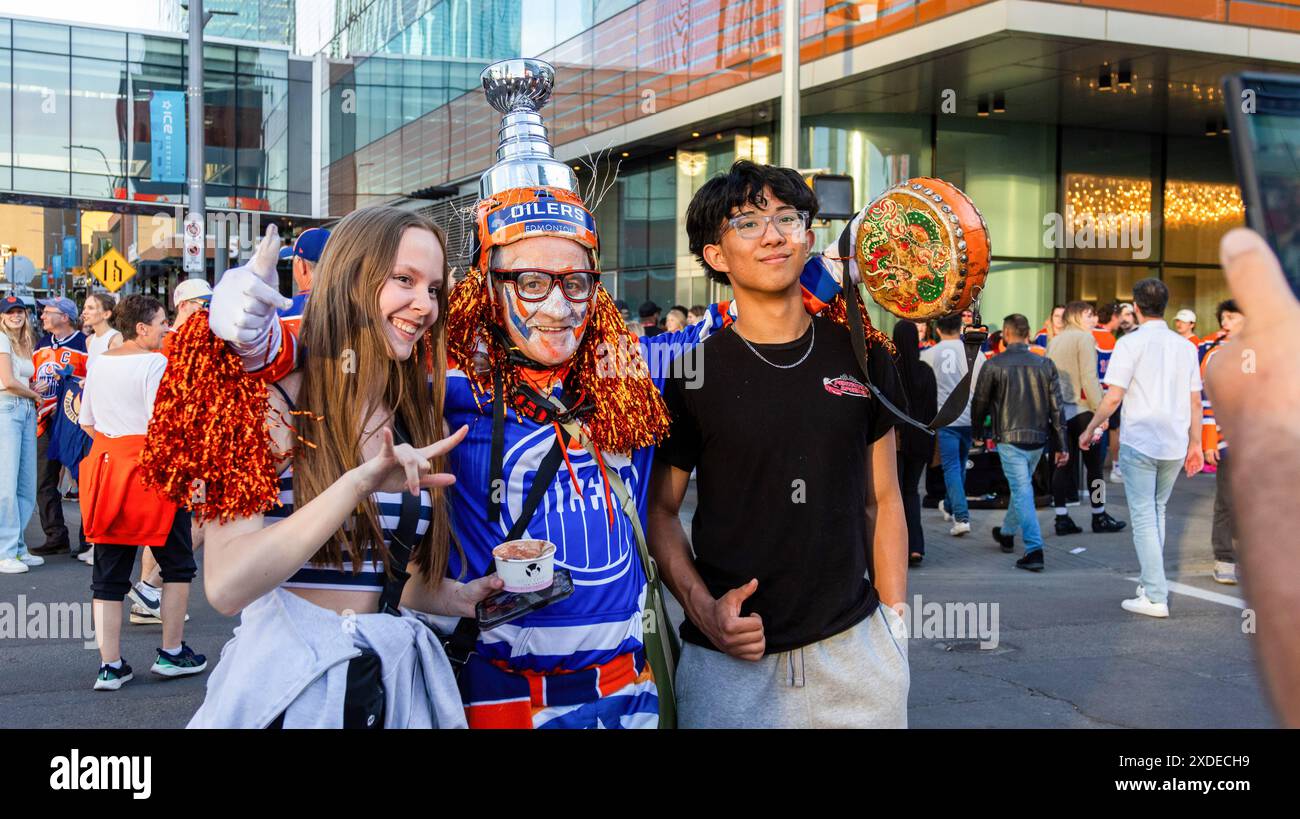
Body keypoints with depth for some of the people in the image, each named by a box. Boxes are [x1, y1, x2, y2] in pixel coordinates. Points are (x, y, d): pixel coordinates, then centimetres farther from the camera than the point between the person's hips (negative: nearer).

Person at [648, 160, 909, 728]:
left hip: (856, 646, 3)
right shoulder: (690, 373, -4)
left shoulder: (862, 355, 3)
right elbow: (660, 509, 1)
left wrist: (895, 618, 4)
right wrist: (702, 609, -13)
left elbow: (883, 499, 9)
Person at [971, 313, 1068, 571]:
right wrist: (1060, 445, 8)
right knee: (1022, 487, 22)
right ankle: (1007, 533, 41)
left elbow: (979, 404, 1)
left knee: (1022, 491, -5)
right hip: (1038, 438, 4)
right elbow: (1056, 408, 3)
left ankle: (1034, 550, -14)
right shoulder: (1045, 364, 2)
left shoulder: (994, 365, -7)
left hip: (1009, 438, -4)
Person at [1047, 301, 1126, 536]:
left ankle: (1062, 518, 6)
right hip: (1081, 408, -7)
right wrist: (1100, 410, -13)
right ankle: (1099, 517, 11)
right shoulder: (1084, 338, -7)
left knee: (1064, 464, 7)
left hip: (1059, 409, 7)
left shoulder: (1054, 341, 14)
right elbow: (1089, 378, -15)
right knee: (1094, 463, 4)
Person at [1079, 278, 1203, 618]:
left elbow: (1113, 398, -14)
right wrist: (1194, 444, 17)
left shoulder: (1131, 343, -9)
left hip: (1139, 443, -5)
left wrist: (1090, 430, -1)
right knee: (1157, 511, 20)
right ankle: (1152, 580, 26)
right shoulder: (1184, 345, 8)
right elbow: (1195, 401, 9)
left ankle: (1155, 597, -2)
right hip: (1175, 445, 5)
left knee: (1144, 517, -1)